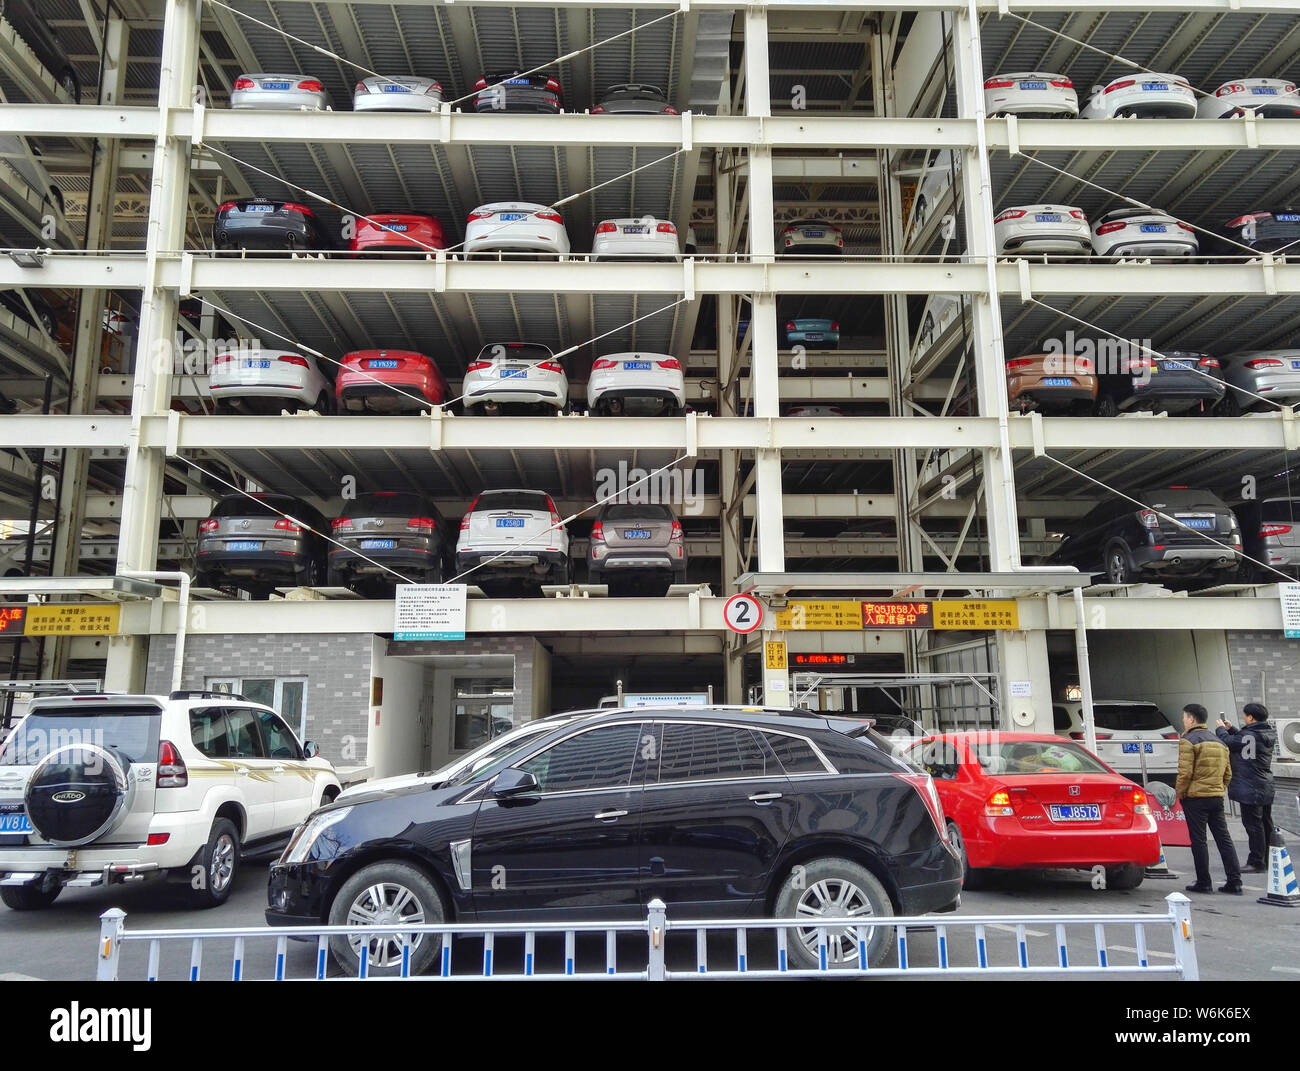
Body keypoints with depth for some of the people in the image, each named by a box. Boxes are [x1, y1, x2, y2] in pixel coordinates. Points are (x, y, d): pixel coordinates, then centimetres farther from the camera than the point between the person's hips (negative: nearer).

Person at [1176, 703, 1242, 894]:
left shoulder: (1188, 740, -10)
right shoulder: (1219, 742, 15)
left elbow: (1185, 772, -17)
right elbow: (1228, 773, 16)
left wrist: (1179, 793, -6)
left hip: (1195, 798, -7)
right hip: (1217, 797, 7)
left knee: (1198, 841, 0)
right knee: (1224, 839, 10)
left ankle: (1204, 883, 3)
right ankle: (1235, 882, 10)